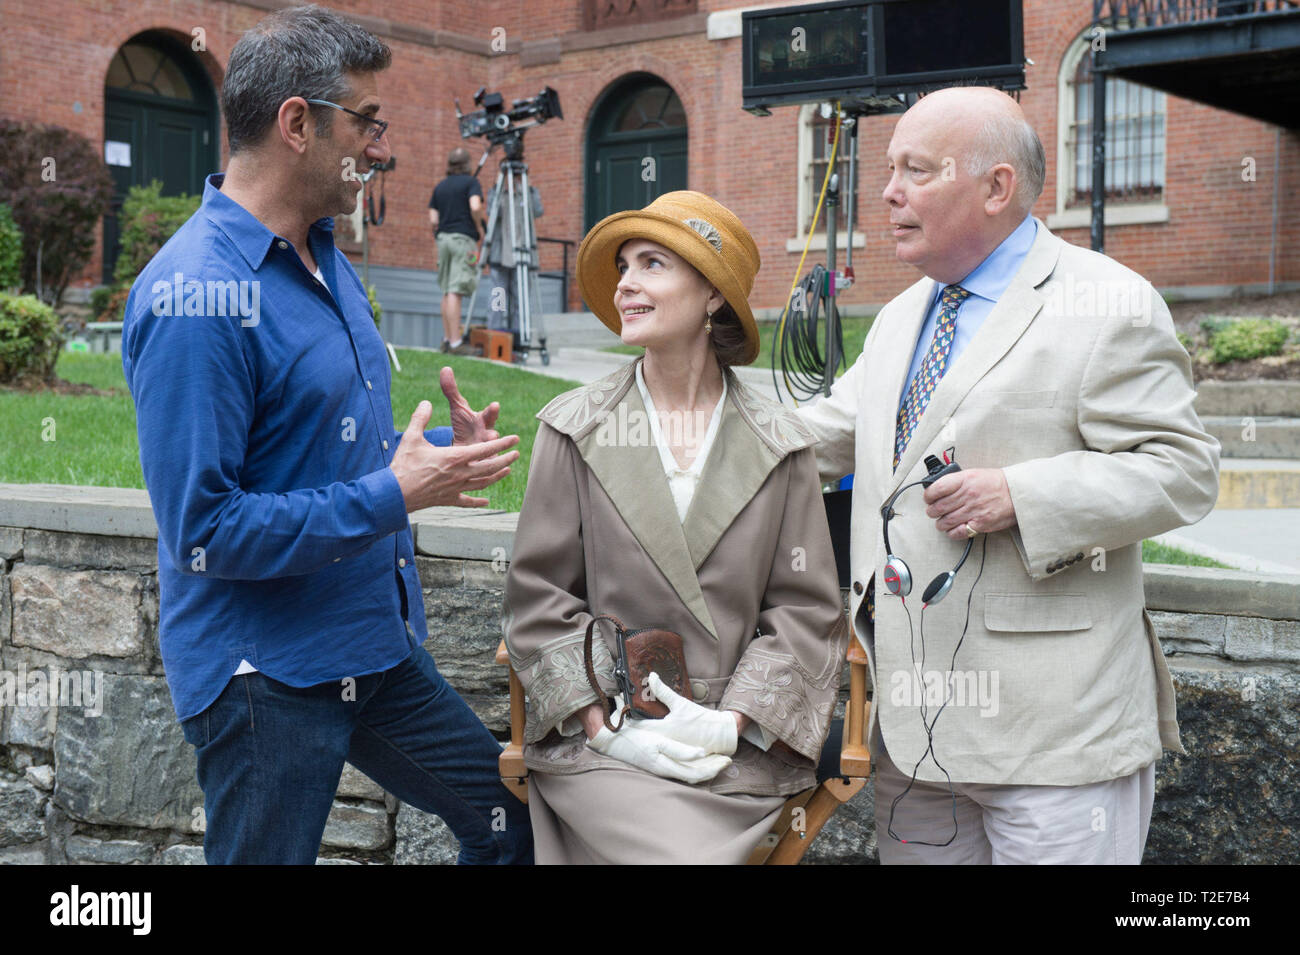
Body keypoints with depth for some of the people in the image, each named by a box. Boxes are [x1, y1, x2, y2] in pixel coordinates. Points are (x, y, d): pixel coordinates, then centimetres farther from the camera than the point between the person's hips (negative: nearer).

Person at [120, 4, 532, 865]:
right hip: (266, 675, -9)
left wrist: (440, 447, 3)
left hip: (377, 647, 9)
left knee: (509, 817, 17)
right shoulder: (196, 296, -22)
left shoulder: (325, 258, 9)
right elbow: (202, 532, -25)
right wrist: (393, 495, -23)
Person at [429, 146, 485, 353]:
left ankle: (447, 339, 11)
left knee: (447, 291, 10)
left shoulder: (440, 186, 16)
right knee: (456, 291, -12)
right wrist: (477, 227, 0)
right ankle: (455, 342, -15)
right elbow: (475, 207, -18)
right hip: (463, 238, -6)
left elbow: (433, 219, 11)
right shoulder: (471, 182, -1)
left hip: (443, 238, 6)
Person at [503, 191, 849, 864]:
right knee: (679, 854, -23)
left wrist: (730, 721, -10)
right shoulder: (574, 429, 3)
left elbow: (806, 609, 3)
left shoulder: (780, 447, 4)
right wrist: (606, 728, -8)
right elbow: (537, 597, 2)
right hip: (598, 739, -1)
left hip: (739, 746, 1)